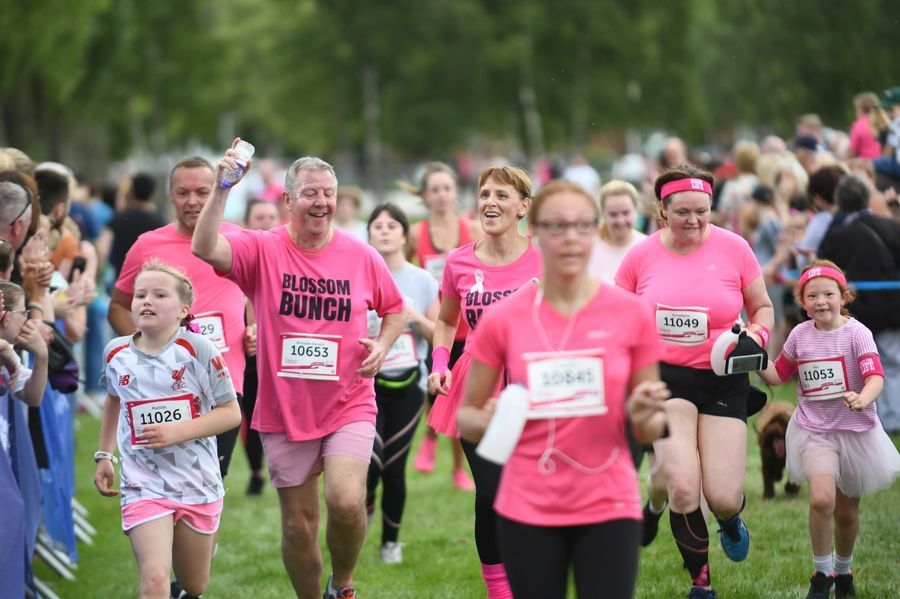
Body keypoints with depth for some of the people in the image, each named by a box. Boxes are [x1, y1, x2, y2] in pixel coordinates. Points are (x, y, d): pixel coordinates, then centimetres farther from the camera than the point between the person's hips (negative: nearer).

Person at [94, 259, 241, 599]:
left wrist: (177, 433, -20)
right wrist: (104, 455, 17)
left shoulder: (199, 350, -12)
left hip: (197, 483, 0)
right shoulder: (116, 353, -1)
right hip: (143, 485, 0)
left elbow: (231, 413, -9)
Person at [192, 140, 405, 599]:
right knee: (298, 524, 9)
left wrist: (383, 345, -4)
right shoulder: (262, 250, -6)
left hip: (349, 406, 0)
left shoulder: (362, 256, 0)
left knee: (346, 502, -20)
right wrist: (222, 189, -34)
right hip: (284, 411, 0)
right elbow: (205, 249, -25)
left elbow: (394, 308, 15)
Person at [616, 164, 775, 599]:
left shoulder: (733, 248, -4)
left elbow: (762, 308, 9)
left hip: (722, 379, 0)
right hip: (664, 375, 0)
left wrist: (756, 336, -11)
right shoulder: (641, 255, -2)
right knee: (684, 488, -18)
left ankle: (730, 518, 36)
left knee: (722, 498, -7)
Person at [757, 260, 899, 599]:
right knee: (821, 499, -22)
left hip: (855, 430, -1)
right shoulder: (800, 335, -1)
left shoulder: (855, 333, -12)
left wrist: (863, 399, -44)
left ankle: (843, 570, 40)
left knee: (846, 513, 12)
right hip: (814, 430, 1)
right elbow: (777, 376, 13)